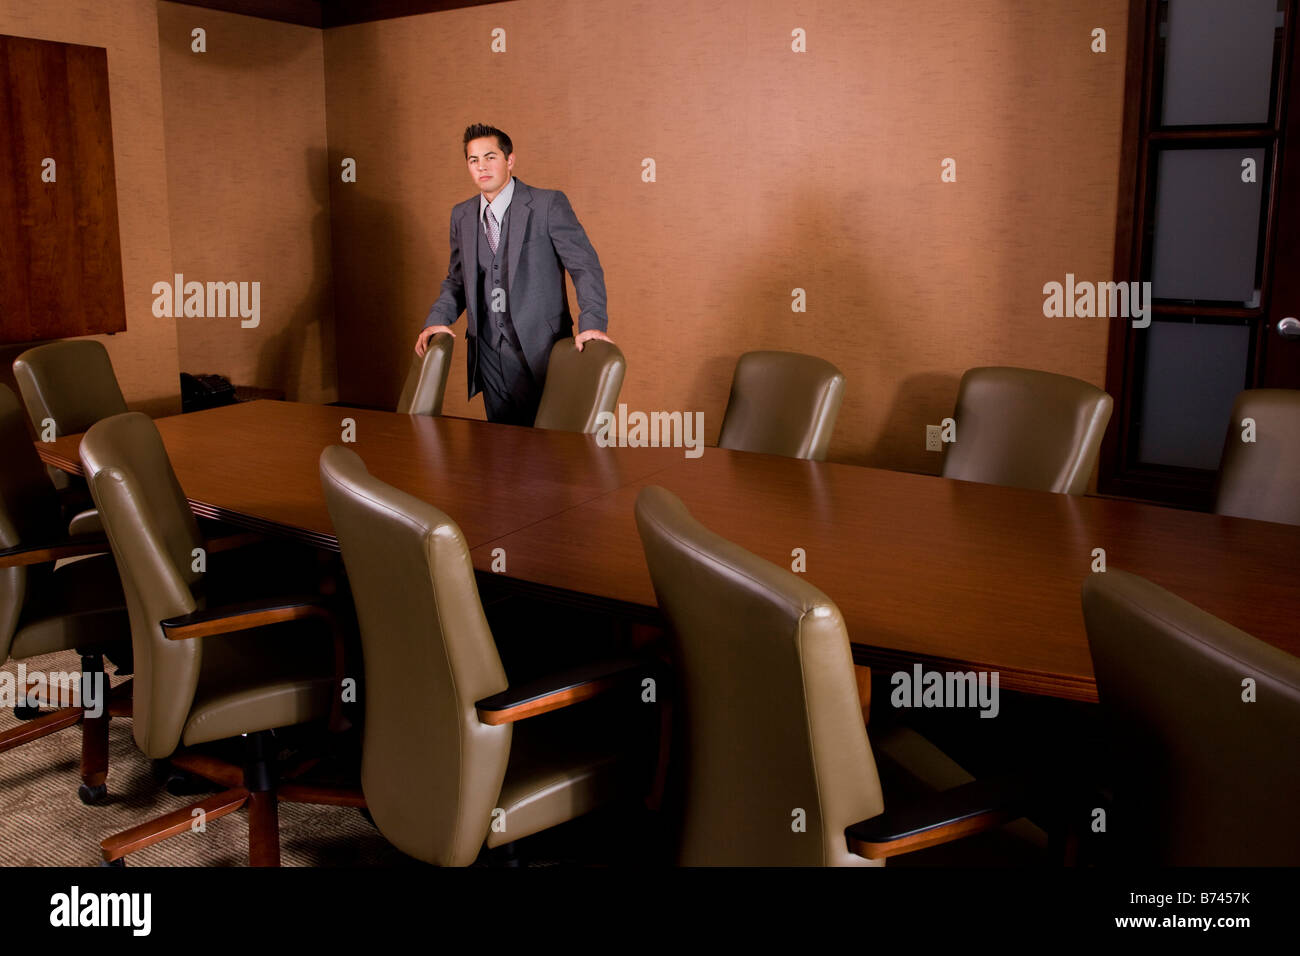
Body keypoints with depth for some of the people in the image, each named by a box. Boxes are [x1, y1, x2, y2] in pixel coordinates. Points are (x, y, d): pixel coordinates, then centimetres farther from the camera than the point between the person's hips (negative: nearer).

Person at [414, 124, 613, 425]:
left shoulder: (548, 204, -6)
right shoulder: (462, 215, 11)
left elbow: (584, 265, -9)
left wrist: (592, 322, -22)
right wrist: (438, 319, 0)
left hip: (538, 347, -5)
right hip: (488, 351, 5)